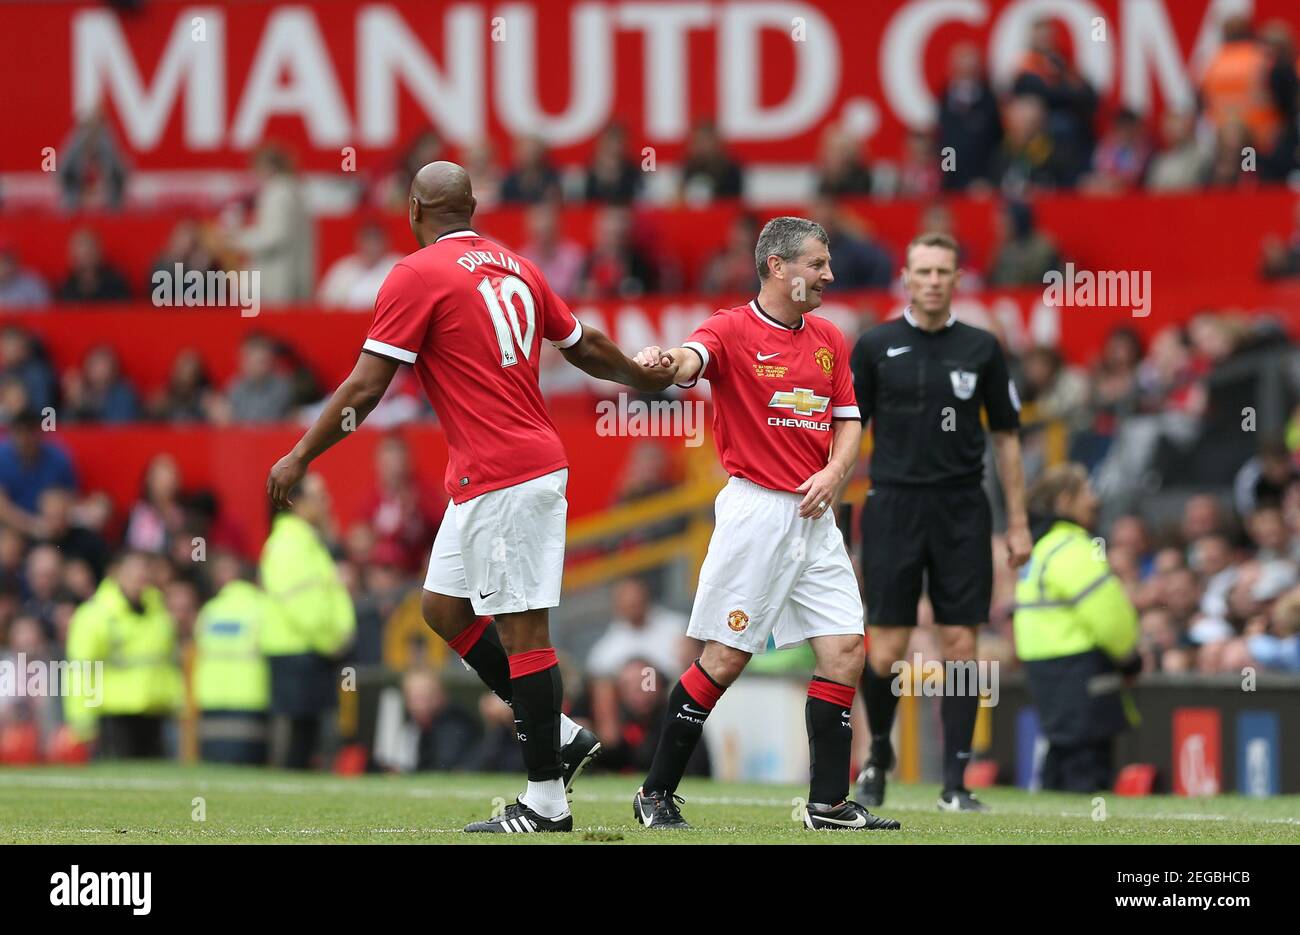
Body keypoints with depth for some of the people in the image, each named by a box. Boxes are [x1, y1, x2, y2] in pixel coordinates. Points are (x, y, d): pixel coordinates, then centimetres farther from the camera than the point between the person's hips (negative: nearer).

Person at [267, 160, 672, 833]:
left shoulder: (417, 275, -9)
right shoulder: (513, 267, 14)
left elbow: (364, 387, -11)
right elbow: (585, 347, 25)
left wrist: (300, 457, -3)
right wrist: (648, 379, 44)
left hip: (502, 477, -9)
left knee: (520, 630, -5)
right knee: (443, 607, 17)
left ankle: (546, 799, -2)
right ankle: (560, 735, 19)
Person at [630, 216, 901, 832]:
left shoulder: (830, 340, 14)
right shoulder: (733, 330, -6)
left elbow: (848, 422, 18)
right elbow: (690, 360, -27)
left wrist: (834, 473, -3)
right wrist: (660, 362, -51)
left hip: (814, 515, 6)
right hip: (755, 509, -6)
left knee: (845, 652, -1)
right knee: (724, 659, -7)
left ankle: (829, 804, 6)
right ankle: (657, 794, 4)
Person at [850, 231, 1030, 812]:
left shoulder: (981, 349, 5)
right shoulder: (876, 346, 3)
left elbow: (1006, 437, 10)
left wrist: (1018, 523, 6)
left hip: (961, 509, 1)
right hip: (893, 505, -1)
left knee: (960, 644, -3)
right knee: (888, 649, -4)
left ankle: (955, 783, 2)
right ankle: (878, 754, 22)